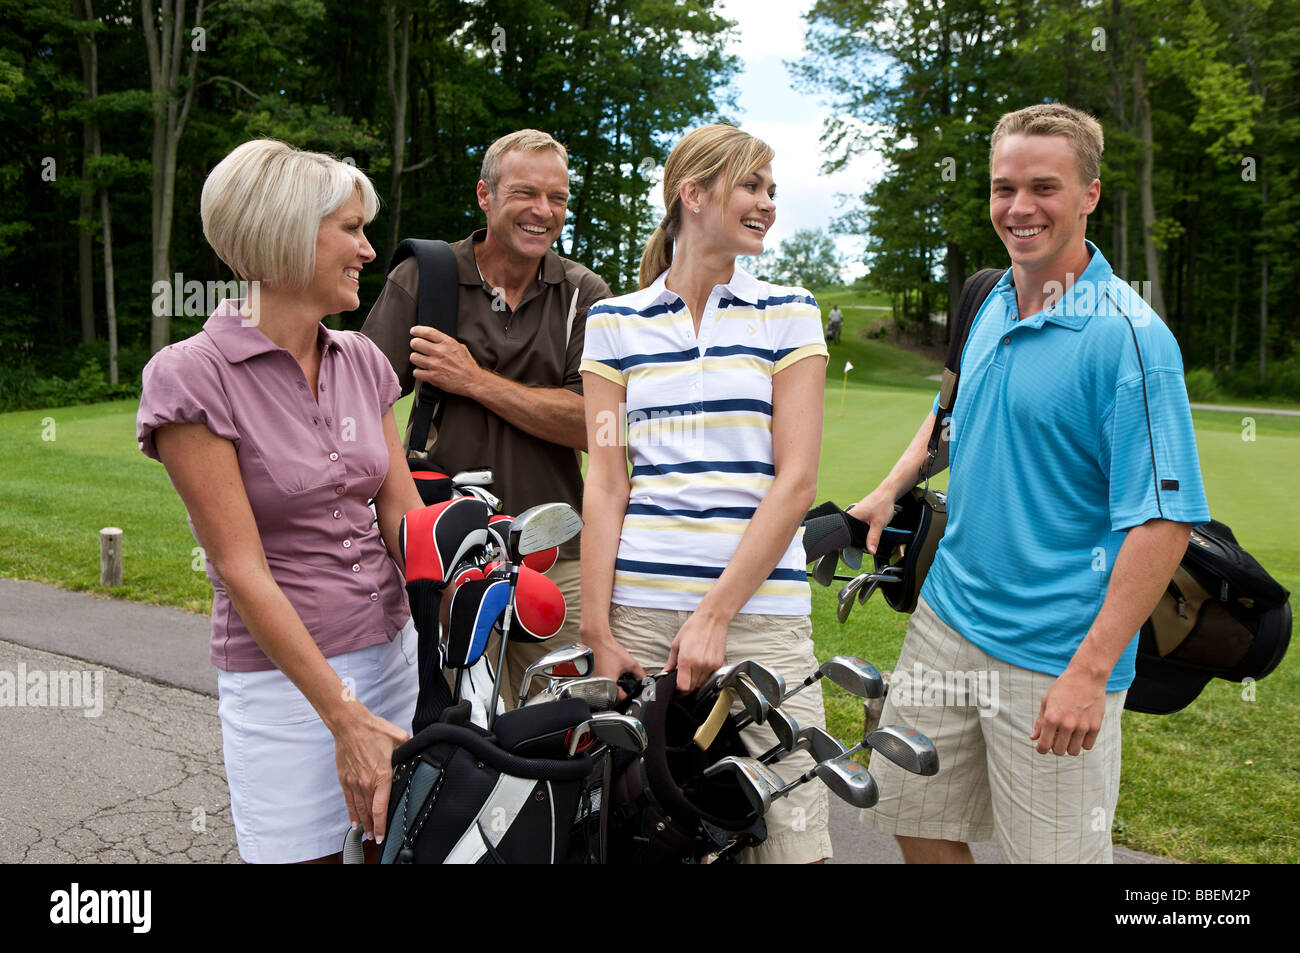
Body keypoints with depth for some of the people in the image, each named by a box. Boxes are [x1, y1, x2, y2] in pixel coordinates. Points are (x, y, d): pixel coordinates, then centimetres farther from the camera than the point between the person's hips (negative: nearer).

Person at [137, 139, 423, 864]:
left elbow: (406, 518, 1)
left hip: (396, 649, 5)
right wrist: (346, 719, -20)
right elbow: (243, 569, -17)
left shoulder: (363, 361, 5)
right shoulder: (192, 376, -13)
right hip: (283, 675, -5)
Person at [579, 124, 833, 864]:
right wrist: (598, 631, -3)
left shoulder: (788, 314, 7)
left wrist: (716, 613, -10)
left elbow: (796, 479, -1)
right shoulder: (614, 323, 9)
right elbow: (605, 483, 5)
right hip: (640, 605, 1)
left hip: (759, 607, 0)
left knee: (793, 833, -2)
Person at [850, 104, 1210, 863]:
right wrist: (891, 489, 11)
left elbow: (1163, 522, -18)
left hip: (1054, 658, -6)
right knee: (913, 817, 15)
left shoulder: (1129, 336, -15)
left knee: (1057, 849, 7)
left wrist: (1090, 671, -22)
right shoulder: (993, 306, 7)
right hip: (946, 623, 7)